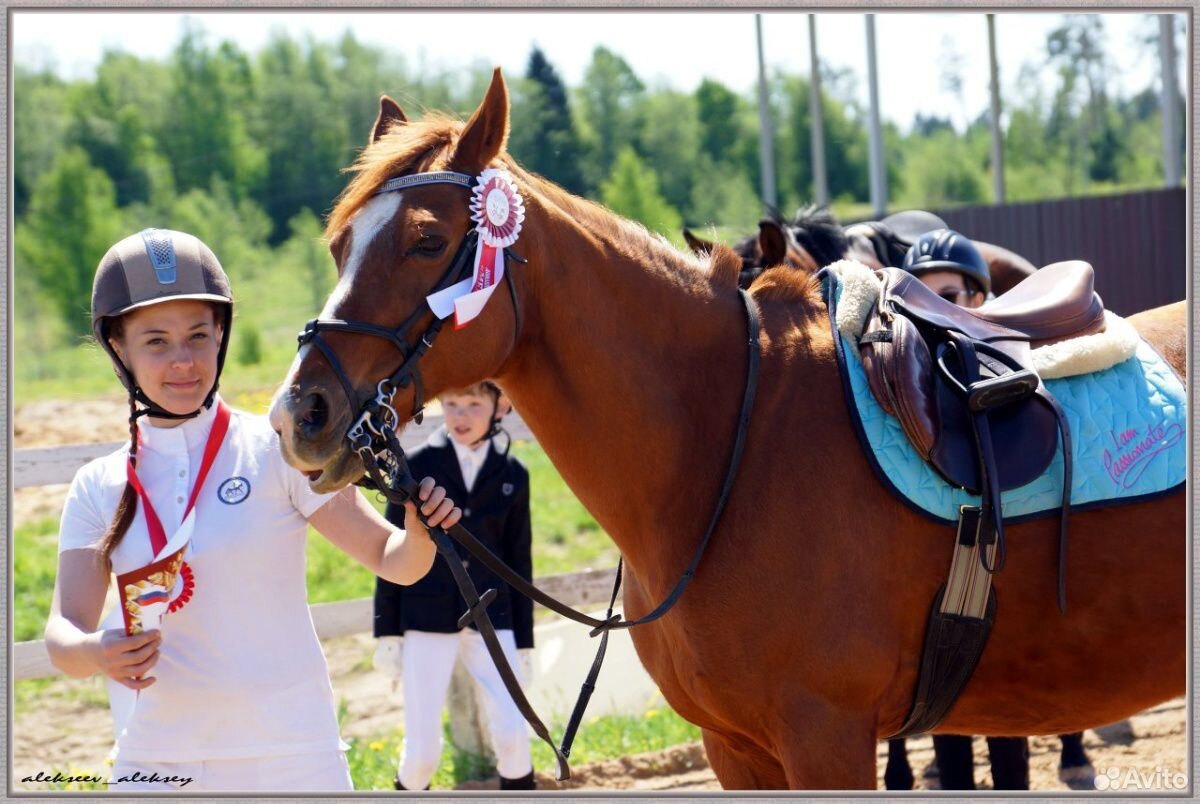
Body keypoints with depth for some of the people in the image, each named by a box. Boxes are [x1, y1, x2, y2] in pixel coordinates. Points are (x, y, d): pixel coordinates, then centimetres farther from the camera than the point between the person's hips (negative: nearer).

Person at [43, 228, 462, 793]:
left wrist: (420, 534, -25)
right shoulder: (97, 489, 3)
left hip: (289, 753, -2)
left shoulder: (276, 450, -4)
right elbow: (62, 634, -4)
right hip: (154, 763, 2)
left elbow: (392, 560, -3)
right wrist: (94, 653, -25)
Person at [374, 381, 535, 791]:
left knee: (513, 735, -9)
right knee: (422, 746, -3)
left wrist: (523, 643, 10)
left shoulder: (512, 475, 4)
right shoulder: (416, 466, -2)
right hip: (426, 619, -1)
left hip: (491, 620, 2)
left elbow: (519, 561, 9)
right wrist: (387, 632, -2)